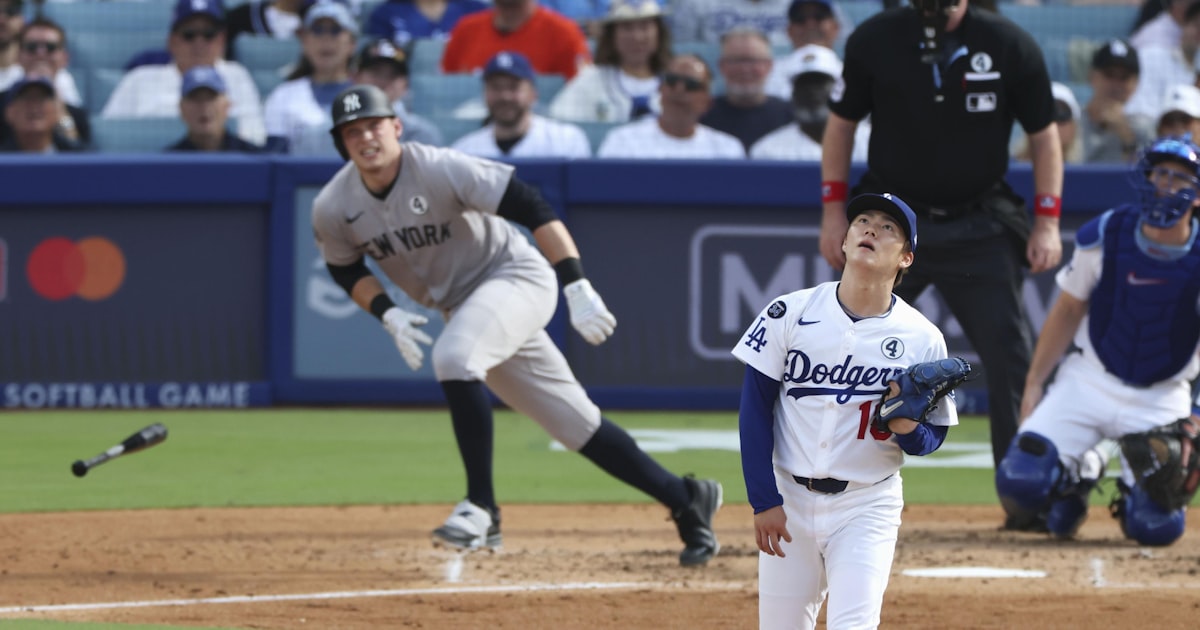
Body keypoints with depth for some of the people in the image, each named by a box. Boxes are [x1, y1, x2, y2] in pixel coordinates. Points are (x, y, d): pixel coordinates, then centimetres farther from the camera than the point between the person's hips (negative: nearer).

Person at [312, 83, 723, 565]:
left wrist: (578, 288, -30)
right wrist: (388, 314, -8)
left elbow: (532, 209, -23)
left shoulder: (440, 170, -23)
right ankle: (685, 500, 14)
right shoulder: (332, 210, -7)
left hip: (516, 276, -6)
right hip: (462, 305, 6)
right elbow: (347, 271, 11)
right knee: (575, 423, 4)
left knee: (453, 355, -34)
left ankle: (481, 508, -26)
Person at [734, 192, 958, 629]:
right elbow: (754, 408, -2)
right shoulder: (791, 314, -4)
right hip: (789, 499, 1)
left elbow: (932, 440, 3)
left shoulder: (922, 339, -4)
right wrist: (764, 501, -8)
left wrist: (908, 429, -21)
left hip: (867, 507, -1)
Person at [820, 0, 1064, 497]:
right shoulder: (875, 40, -4)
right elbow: (842, 124, 7)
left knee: (1012, 358, -5)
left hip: (979, 228, 0)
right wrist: (833, 209, 1)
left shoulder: (1010, 46, -6)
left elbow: (1044, 134, 2)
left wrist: (1047, 221, -4)